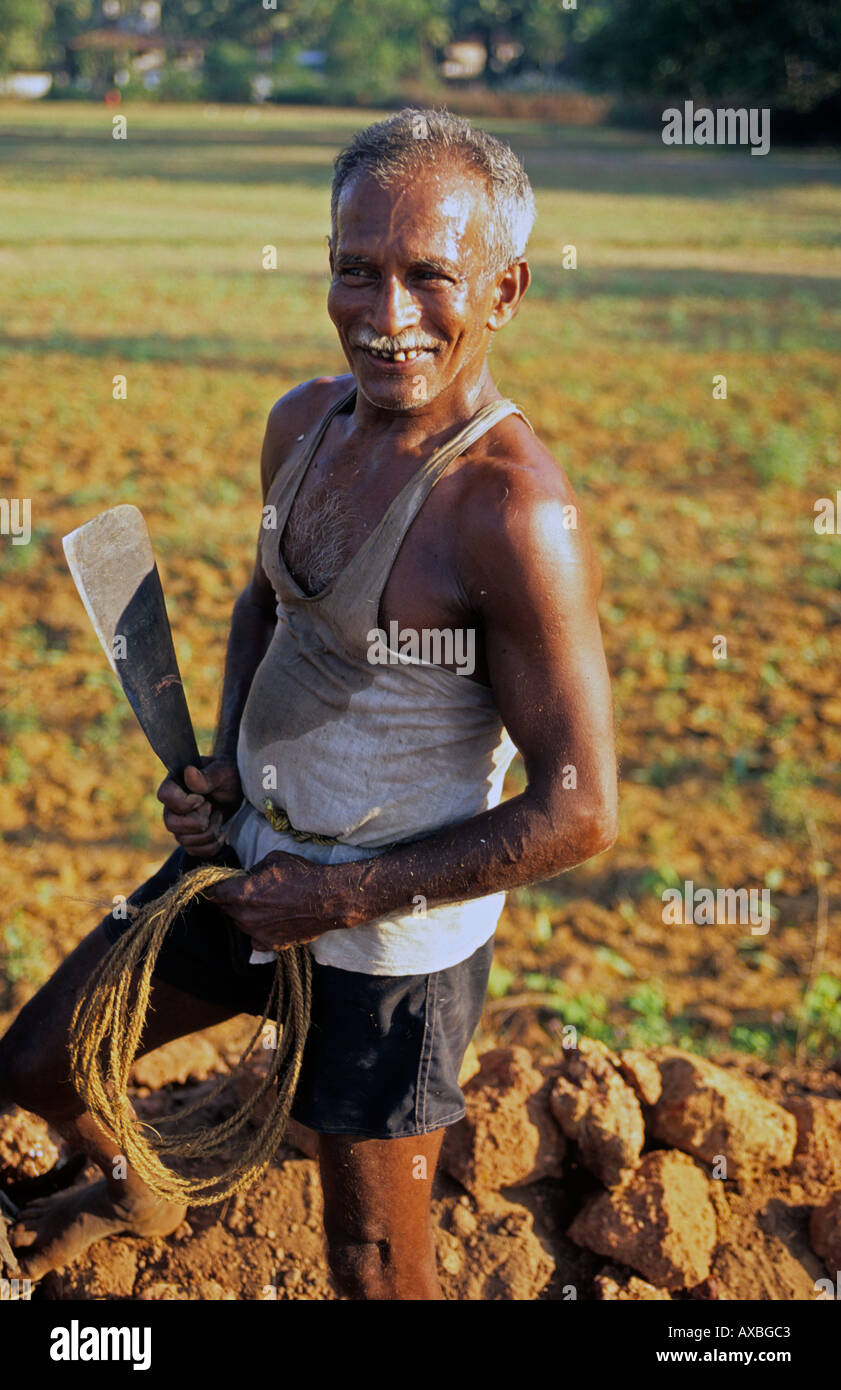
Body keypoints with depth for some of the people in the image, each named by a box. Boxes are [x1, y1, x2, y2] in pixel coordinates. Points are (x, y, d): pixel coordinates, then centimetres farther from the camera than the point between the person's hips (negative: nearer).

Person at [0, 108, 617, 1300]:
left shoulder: (515, 512, -28)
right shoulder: (304, 422, -4)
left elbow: (579, 812, -24)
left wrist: (344, 897, -18)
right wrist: (223, 769, 1)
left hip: (395, 933, -7)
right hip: (254, 858, 7)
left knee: (375, 1264, 9)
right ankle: (140, 1195, 53)